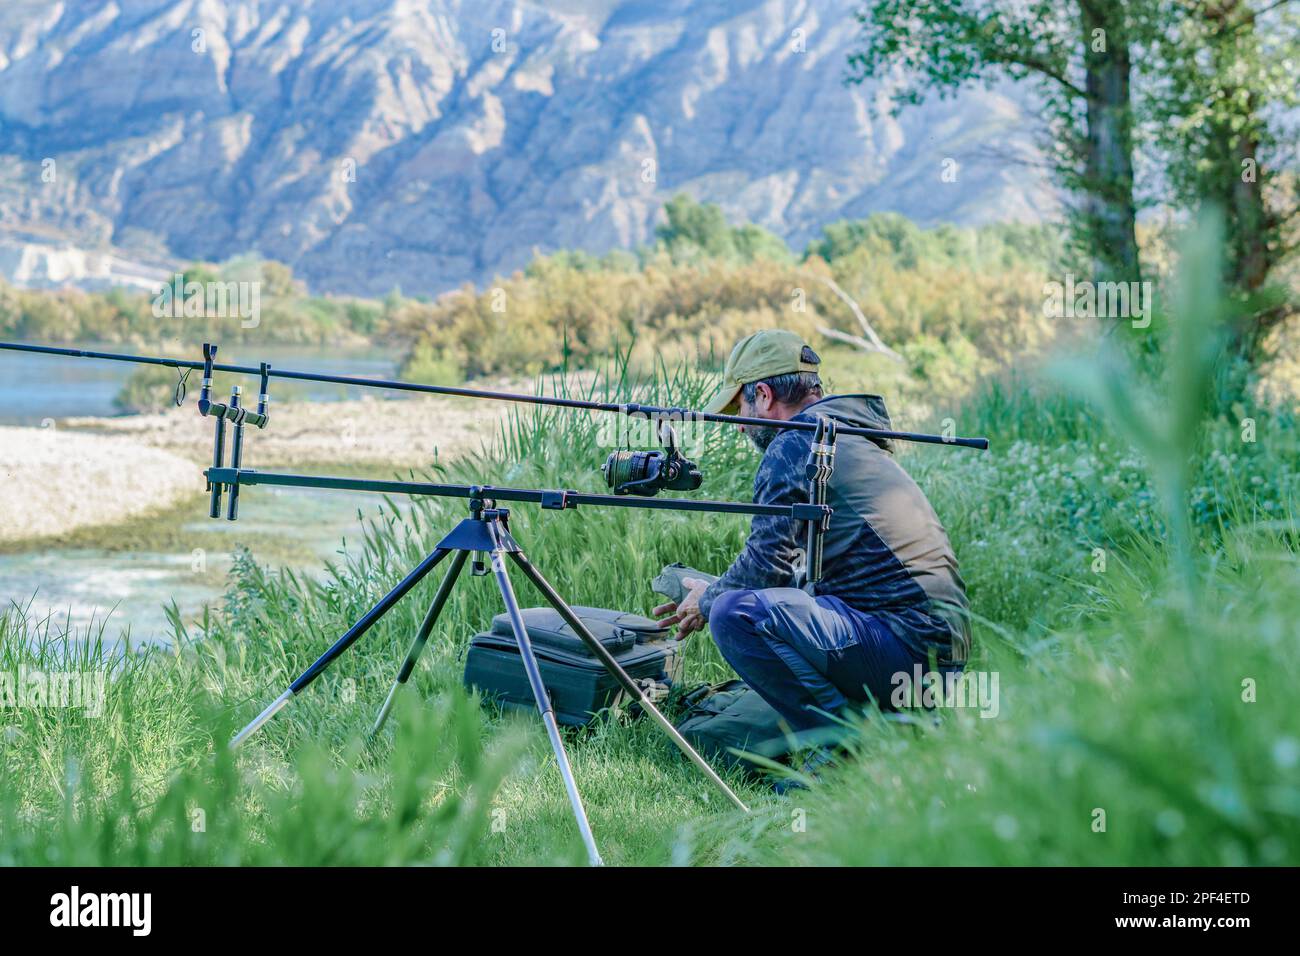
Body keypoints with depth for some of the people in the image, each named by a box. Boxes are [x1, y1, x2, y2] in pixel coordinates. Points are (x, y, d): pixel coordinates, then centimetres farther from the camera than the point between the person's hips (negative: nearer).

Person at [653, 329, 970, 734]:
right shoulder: (856, 441, 23)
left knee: (735, 613, -20)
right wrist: (713, 592, 29)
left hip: (907, 638, -10)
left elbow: (766, 563, -11)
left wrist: (707, 601, 8)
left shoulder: (794, 445, -7)